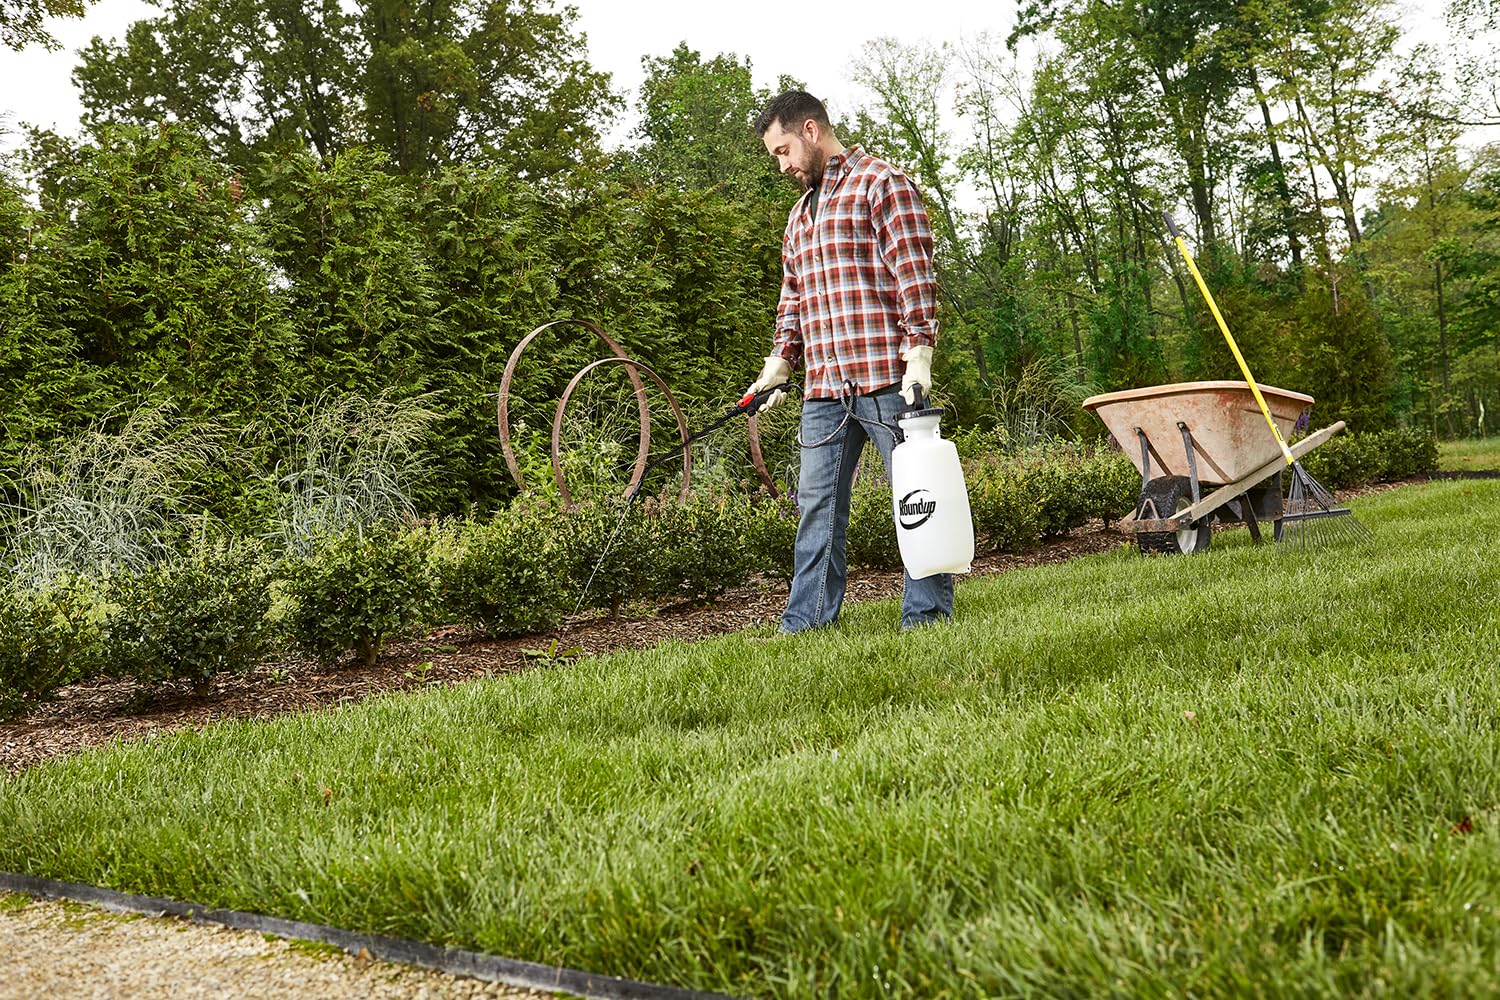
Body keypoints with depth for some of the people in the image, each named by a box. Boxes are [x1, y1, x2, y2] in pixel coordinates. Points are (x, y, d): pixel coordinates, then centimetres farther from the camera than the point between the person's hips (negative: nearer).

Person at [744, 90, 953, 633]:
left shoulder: (882, 183, -1)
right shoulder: (801, 212, 24)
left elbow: (915, 274, -9)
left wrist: (918, 354, -16)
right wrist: (779, 363, 16)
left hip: (885, 379, -7)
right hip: (822, 388, 8)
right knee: (817, 505, 6)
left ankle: (927, 616, 8)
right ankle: (806, 623, 10)